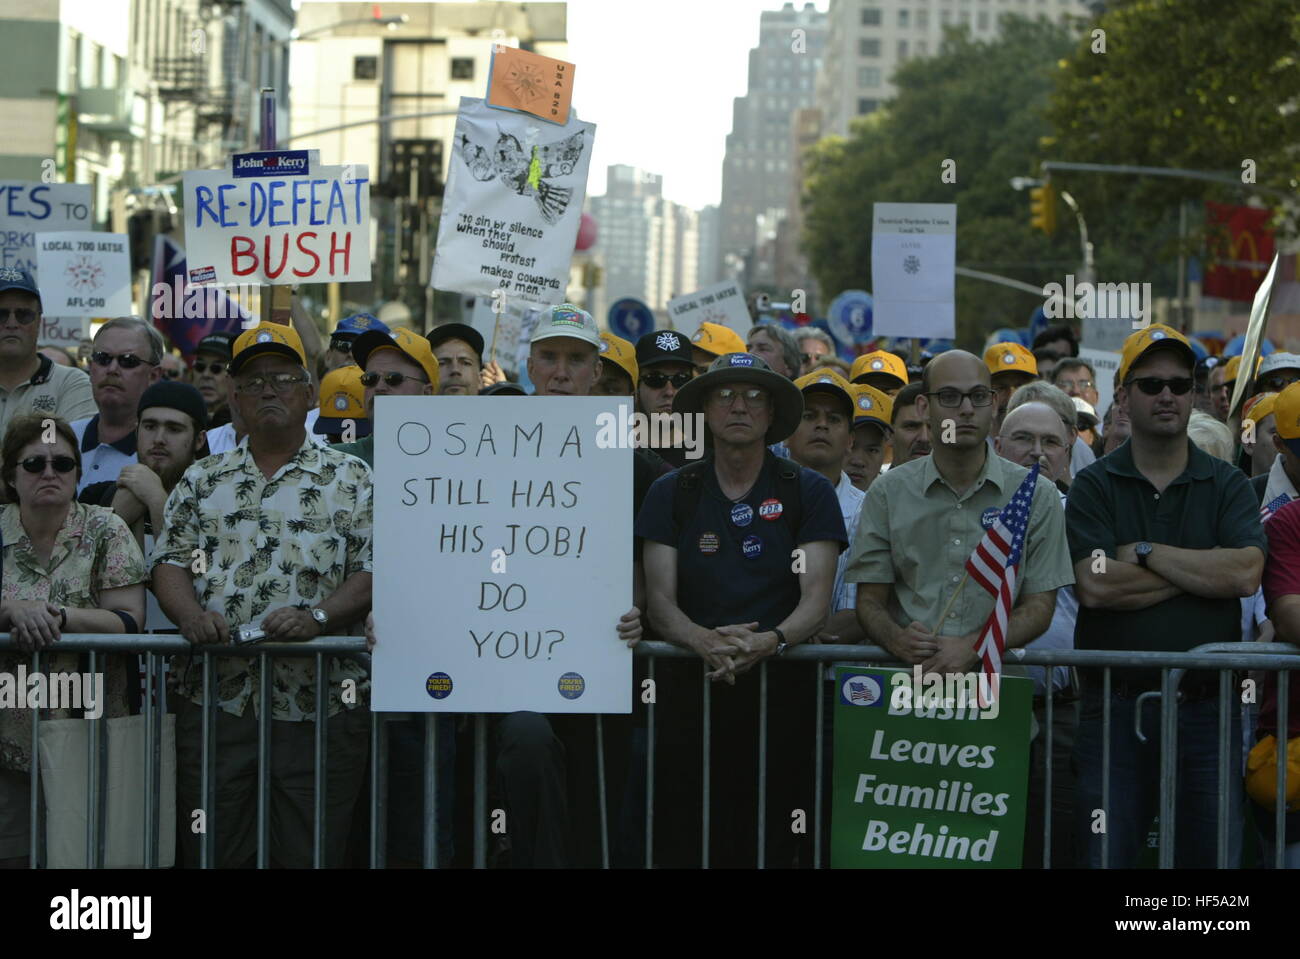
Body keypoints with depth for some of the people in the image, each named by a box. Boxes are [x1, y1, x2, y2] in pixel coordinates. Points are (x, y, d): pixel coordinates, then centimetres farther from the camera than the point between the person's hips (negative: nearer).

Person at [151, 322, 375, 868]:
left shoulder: (351, 480, 7)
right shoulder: (203, 481, 16)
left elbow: (374, 573, -1)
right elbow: (169, 565, 10)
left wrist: (318, 617, -18)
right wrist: (192, 615, -11)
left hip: (319, 705, -2)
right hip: (214, 696, 2)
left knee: (312, 853, -1)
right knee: (212, 851, 2)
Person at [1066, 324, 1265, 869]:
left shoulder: (1226, 486, 8)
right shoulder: (1093, 487, 4)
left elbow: (1245, 574, -11)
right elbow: (1095, 586, -12)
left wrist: (1146, 552, -8)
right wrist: (1201, 569, -7)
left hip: (1207, 707, 1)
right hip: (1116, 705, -1)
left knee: (1212, 854, 4)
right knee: (1107, 855, 3)